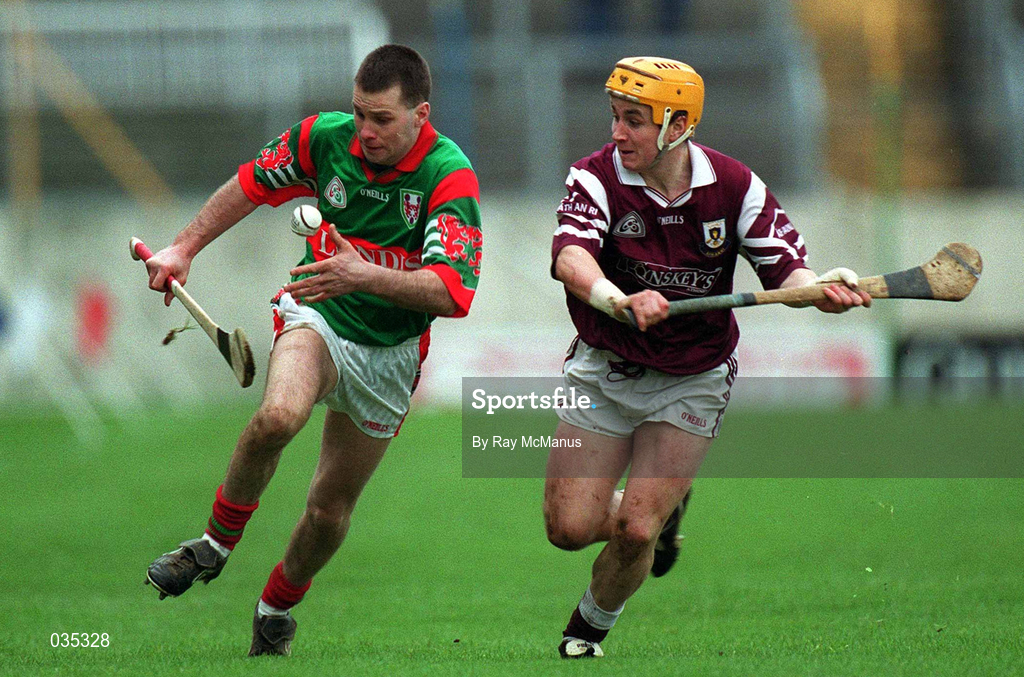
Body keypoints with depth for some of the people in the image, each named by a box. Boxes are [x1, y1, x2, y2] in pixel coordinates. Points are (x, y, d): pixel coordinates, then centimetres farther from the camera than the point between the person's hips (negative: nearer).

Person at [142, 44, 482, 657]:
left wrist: (365, 276, -42)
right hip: (316, 315, 0)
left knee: (331, 508, 8)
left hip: (389, 352, 0)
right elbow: (252, 184, 8)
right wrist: (185, 248, 4)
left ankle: (276, 609, 37)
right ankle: (216, 544, -11)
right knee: (278, 417, -33)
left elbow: (454, 291, -31)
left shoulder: (450, 175, -22)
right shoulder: (325, 137, -12)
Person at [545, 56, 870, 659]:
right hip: (604, 370, 1)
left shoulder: (734, 186, -13)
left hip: (691, 382, -1)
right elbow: (571, 254, -36)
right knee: (570, 528, -3)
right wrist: (618, 300, -57)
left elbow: (785, 267, -10)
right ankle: (665, 509, 30)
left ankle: (592, 628, 20)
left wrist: (823, 287, -34)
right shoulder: (597, 177, -18)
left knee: (635, 531, -11)